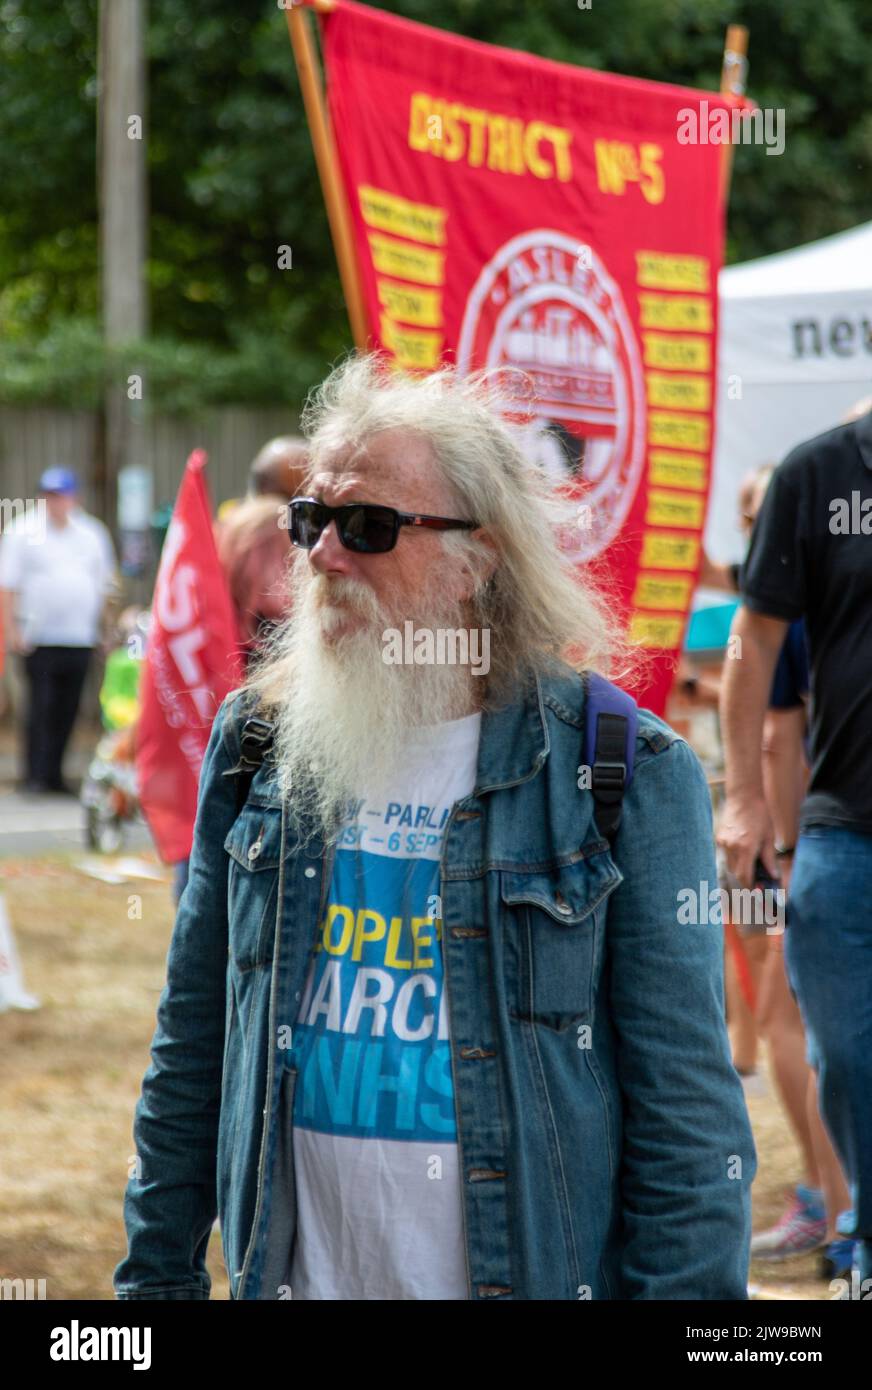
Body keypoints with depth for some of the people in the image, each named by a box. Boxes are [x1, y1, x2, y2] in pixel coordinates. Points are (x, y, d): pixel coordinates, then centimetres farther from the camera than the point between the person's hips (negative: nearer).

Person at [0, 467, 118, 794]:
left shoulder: (92, 534, 13)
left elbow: (106, 587, 20)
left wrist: (106, 630, 17)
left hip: (80, 639, 4)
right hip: (39, 640, -4)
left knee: (67, 712, 4)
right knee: (41, 709, -10)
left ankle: (54, 775, 12)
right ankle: (34, 776, -7)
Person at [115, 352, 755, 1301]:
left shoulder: (626, 772, -9)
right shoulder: (255, 742, 4)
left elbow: (688, 1110, -9)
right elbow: (191, 1046, 10)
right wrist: (157, 1275, 7)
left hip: (530, 1273, -3)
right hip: (291, 1274, 4)